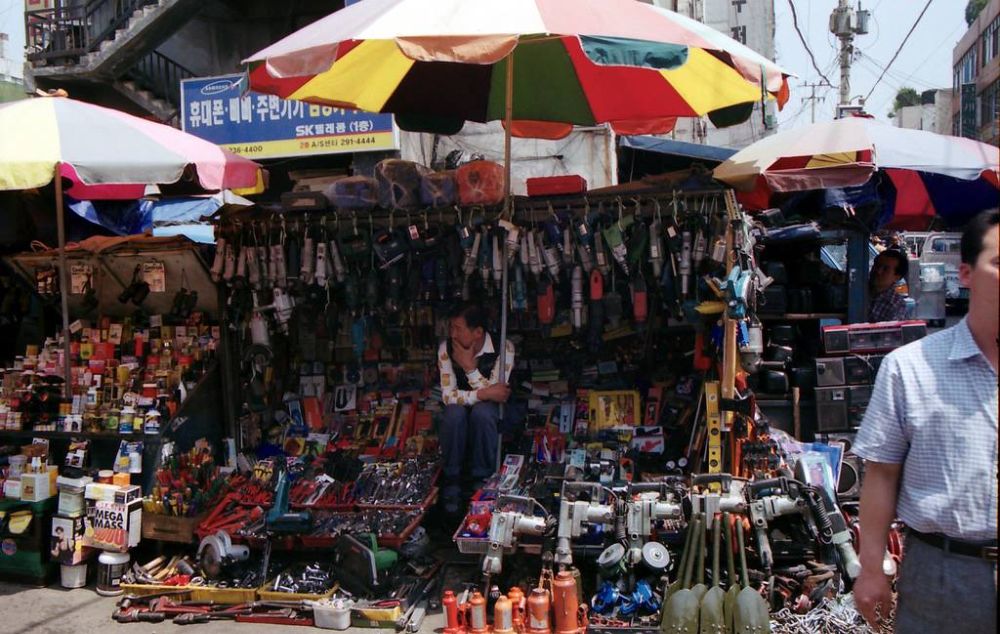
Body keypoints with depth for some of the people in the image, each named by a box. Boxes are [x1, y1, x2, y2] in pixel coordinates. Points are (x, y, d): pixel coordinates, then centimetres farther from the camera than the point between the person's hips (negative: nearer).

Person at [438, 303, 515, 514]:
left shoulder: (503, 348, -20)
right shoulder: (446, 348, -15)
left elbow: (496, 394, -25)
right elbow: (448, 395, -20)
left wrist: (470, 367, -34)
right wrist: (484, 394, -32)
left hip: (491, 409, -1)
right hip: (461, 406, 1)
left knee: (482, 412, -36)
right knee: (454, 413, -34)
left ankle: (482, 479, -18)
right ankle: (452, 479, -16)